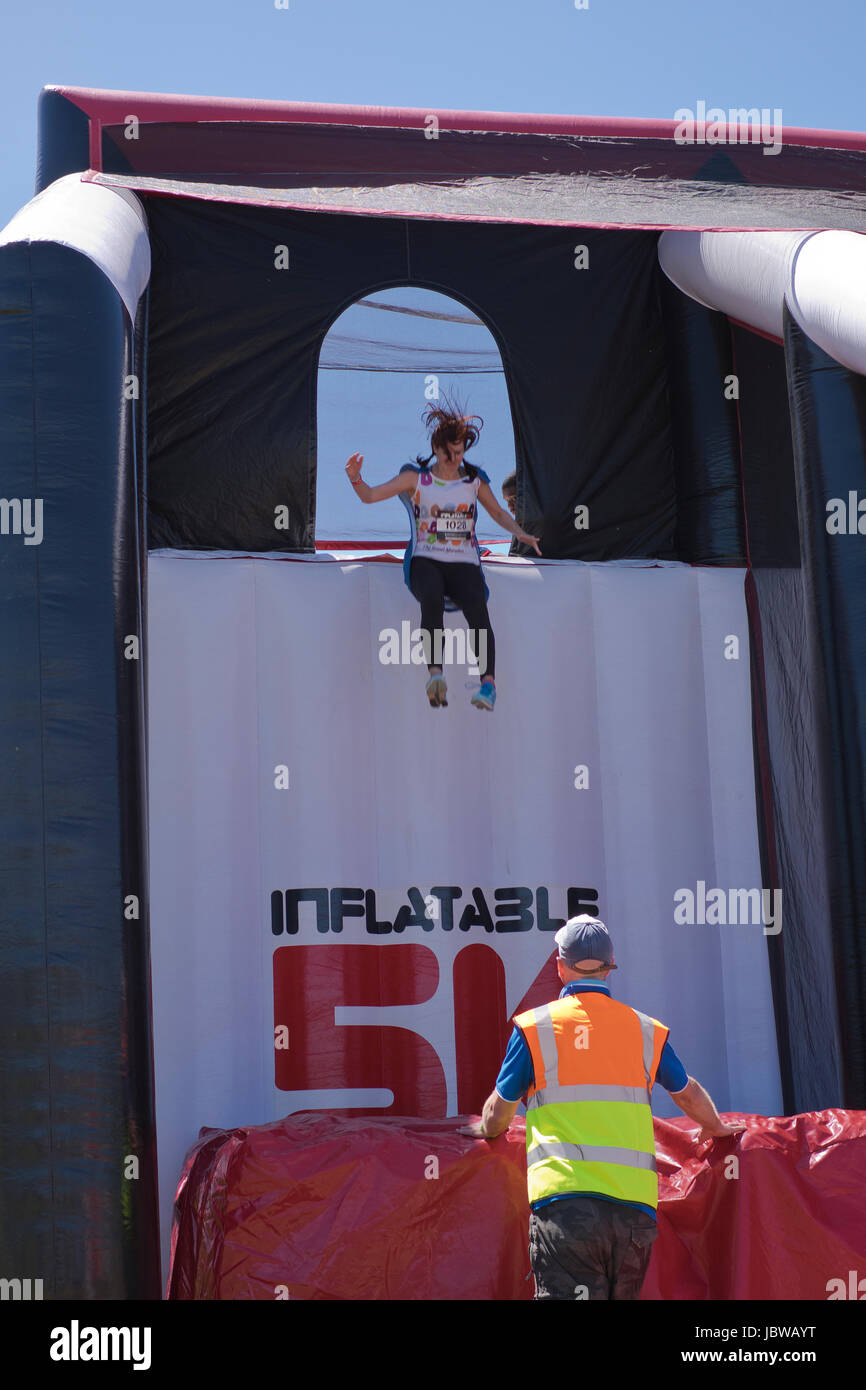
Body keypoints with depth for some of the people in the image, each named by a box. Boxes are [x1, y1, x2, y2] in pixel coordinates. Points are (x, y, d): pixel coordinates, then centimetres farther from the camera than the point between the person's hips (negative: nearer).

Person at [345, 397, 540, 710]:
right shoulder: (417, 478, 6)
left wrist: (520, 533, 7)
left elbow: (498, 512, 25)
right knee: (432, 599, -36)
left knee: (477, 608, -29)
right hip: (425, 560, -1)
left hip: (464, 563, 1)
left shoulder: (475, 480, 12)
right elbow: (370, 496, 2)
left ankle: (488, 681, -35)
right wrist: (356, 479, -19)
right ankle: (435, 671, -41)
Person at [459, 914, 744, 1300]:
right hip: (635, 1209, 3)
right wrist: (715, 1127, 52)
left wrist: (484, 1130, 38)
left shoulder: (533, 1027, 5)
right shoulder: (646, 1030, 13)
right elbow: (689, 1095, 30)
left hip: (564, 1204, -3)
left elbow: (497, 1116, 14)